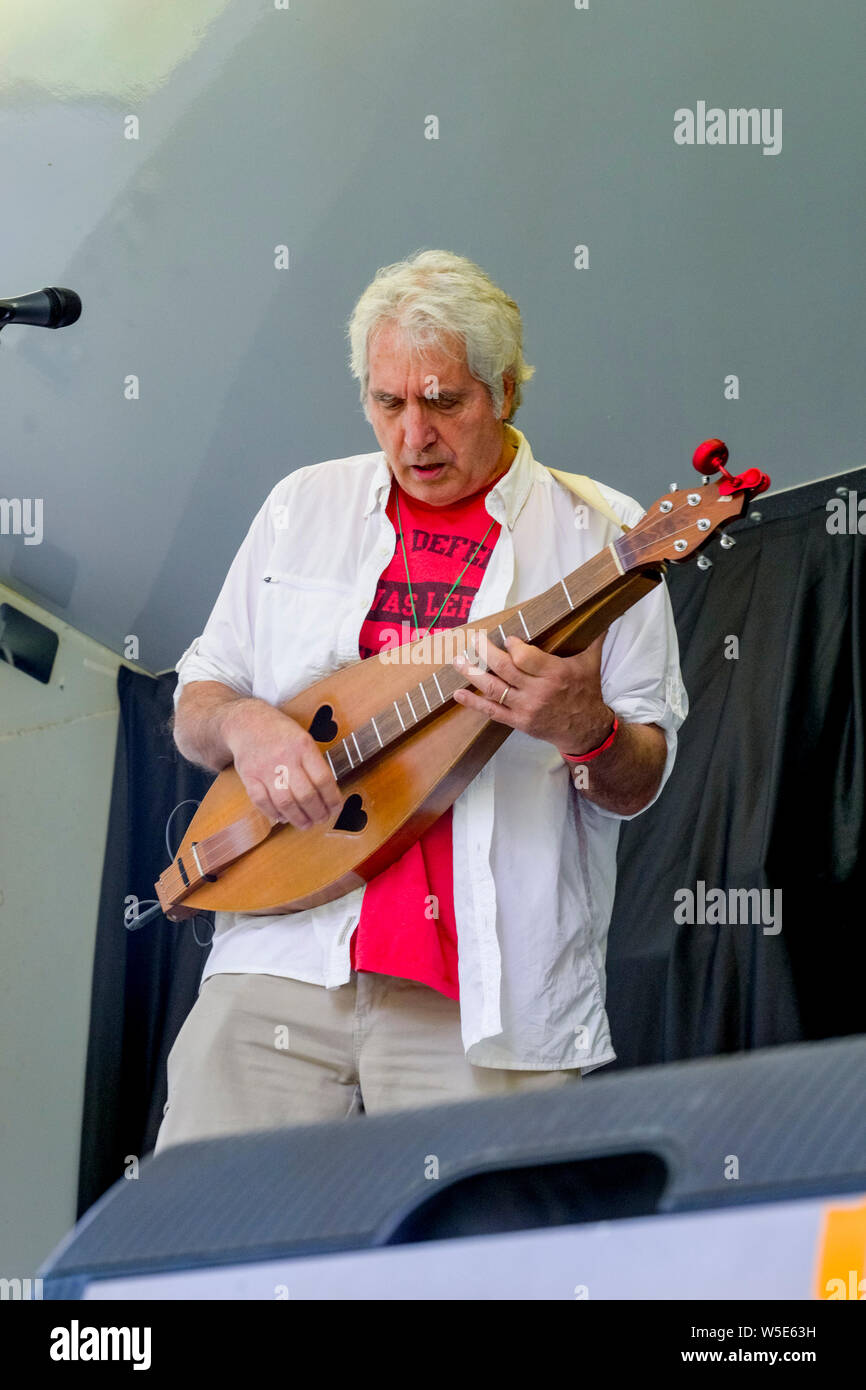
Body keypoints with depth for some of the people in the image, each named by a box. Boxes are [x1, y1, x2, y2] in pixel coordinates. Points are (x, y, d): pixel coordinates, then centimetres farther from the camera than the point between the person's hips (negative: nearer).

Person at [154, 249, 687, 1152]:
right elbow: (193, 706, 17)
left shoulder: (601, 536, 4)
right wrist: (241, 724, -6)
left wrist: (587, 731, -19)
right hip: (286, 965, 2)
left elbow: (640, 786, 3)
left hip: (487, 998, -2)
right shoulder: (305, 505, 14)